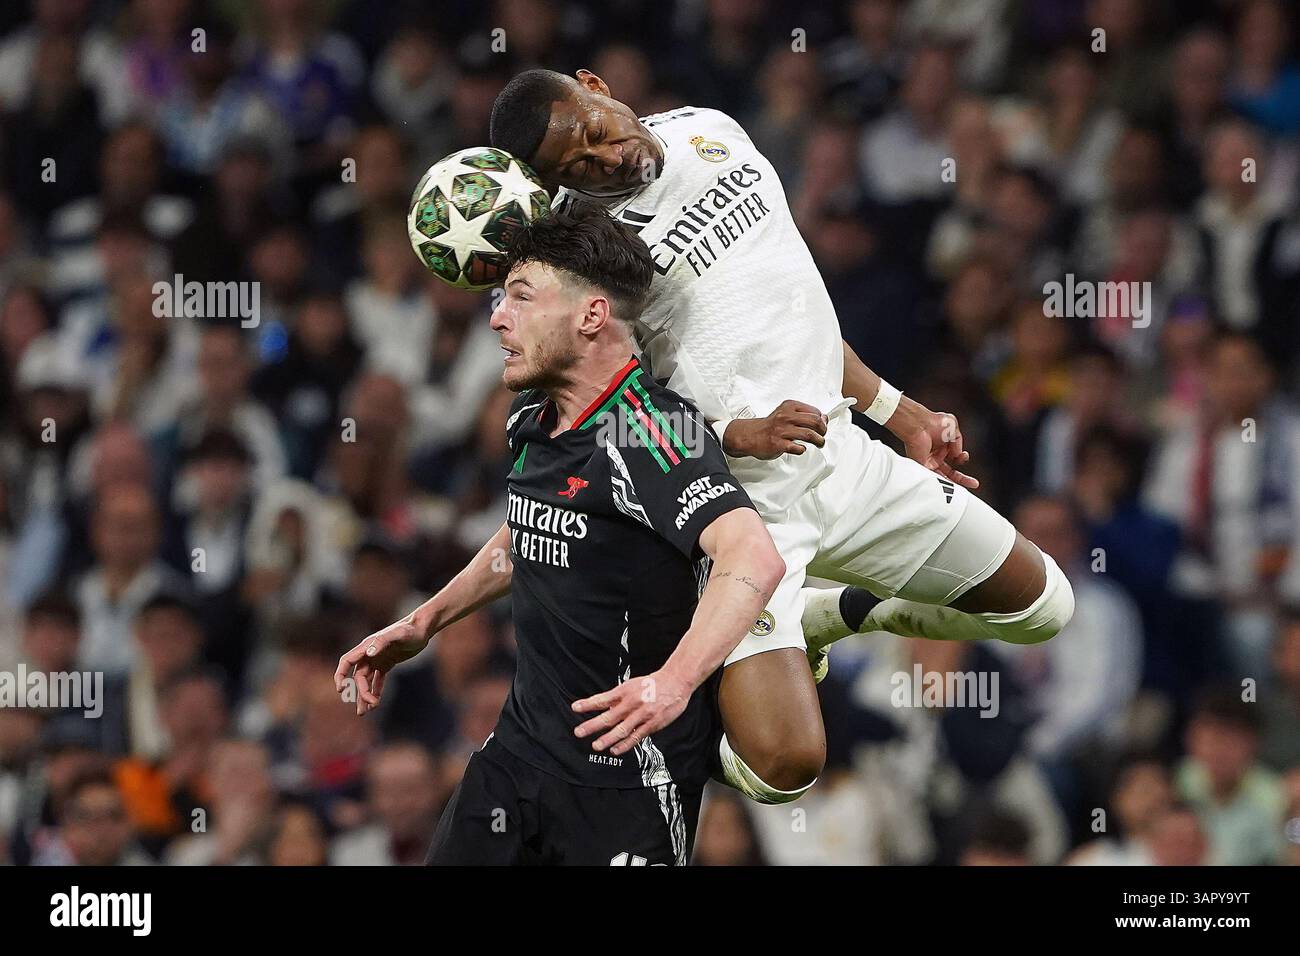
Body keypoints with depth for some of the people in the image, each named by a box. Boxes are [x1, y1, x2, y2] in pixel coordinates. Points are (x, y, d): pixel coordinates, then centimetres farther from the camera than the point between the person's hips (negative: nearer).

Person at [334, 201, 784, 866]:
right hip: (523, 740, 8)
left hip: (630, 765, -8)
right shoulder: (531, 420, 7)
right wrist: (424, 623, 28)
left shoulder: (648, 431, -21)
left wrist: (673, 684, -49)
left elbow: (752, 556, -37)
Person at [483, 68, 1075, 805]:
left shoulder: (710, 132, 6)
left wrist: (899, 411, 20)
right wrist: (741, 434, -23)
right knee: (783, 767, -24)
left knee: (1044, 608, 12)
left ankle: (828, 615, 30)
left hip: (842, 458, 7)